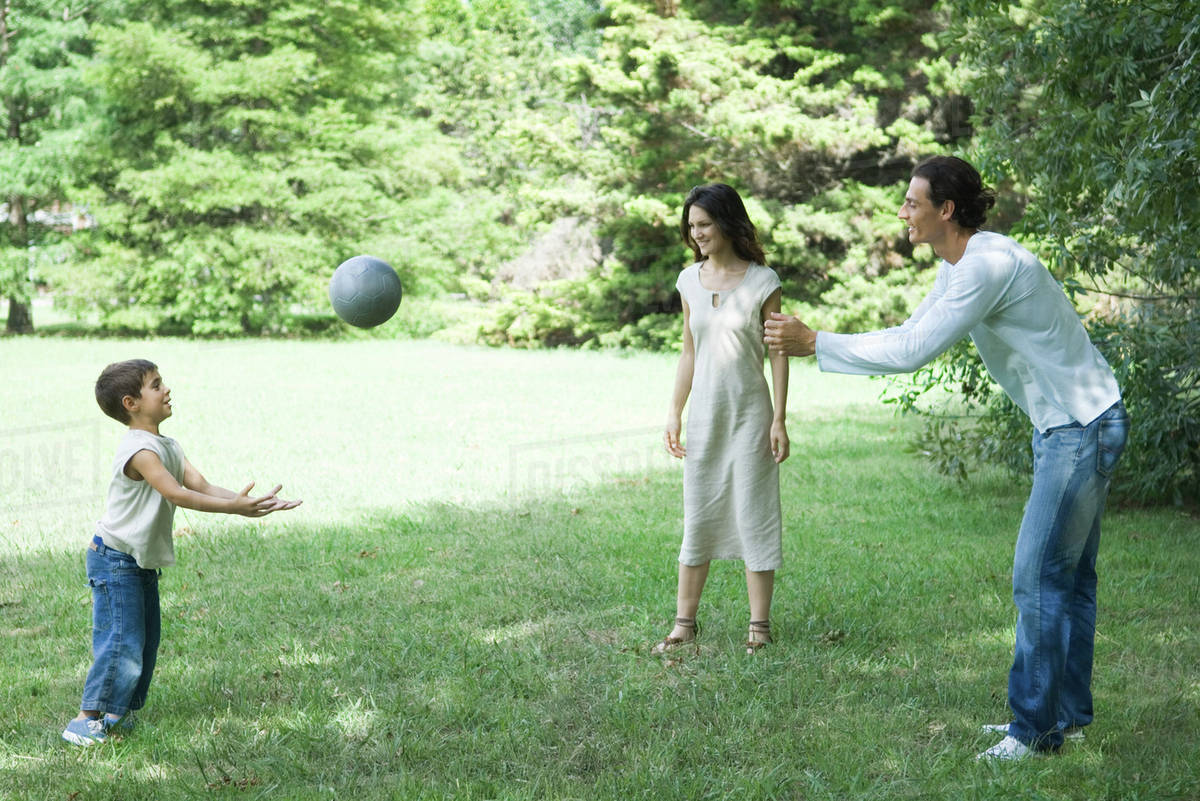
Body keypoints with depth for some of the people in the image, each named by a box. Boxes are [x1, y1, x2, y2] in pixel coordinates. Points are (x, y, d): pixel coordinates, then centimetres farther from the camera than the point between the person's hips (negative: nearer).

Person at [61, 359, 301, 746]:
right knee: (122, 642, -12)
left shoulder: (168, 447, 9)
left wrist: (247, 502, -15)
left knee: (146, 641, 12)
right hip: (115, 561, -10)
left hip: (143, 562, 10)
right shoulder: (139, 450, -21)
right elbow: (177, 494, -30)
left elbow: (201, 486, -1)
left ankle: (117, 714, 22)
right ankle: (86, 720, -4)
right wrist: (234, 506, -35)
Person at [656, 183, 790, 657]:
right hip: (704, 416, 4)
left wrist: (779, 419, -9)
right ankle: (684, 623, 15)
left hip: (750, 413, -4)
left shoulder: (761, 281, -6)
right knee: (697, 517, 8)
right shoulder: (690, 281, 6)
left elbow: (778, 352, -5)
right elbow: (689, 353, 13)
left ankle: (759, 626, 9)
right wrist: (674, 414, 9)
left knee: (754, 515, 0)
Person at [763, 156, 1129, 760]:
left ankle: (1036, 727, -1)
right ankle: (1066, 715, 21)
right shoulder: (957, 266, 9)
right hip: (1061, 426, 10)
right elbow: (912, 334, 16)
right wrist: (817, 339, 7)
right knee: (1066, 574, 13)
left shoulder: (988, 265, -24)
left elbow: (913, 352, -25)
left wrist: (815, 344, -18)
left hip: (1083, 428, -10)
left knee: (1038, 577, -8)